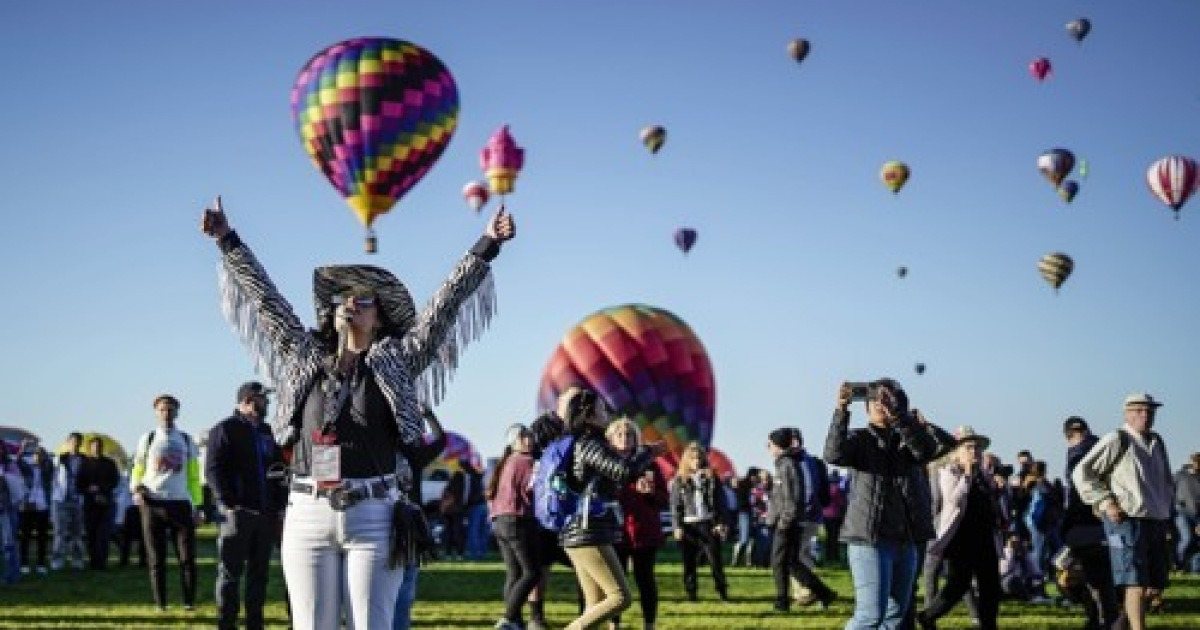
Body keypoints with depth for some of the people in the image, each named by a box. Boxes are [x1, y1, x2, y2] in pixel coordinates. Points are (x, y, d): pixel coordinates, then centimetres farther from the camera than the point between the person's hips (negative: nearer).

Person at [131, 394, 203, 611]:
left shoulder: (186, 441, 12)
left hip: (181, 503, 0)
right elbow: (138, 469, 12)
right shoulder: (148, 439, 10)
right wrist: (136, 488, -9)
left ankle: (189, 602, 0)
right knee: (156, 558, 1)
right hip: (153, 503, 0)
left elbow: (193, 476, 14)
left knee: (187, 556, -5)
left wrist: (197, 506, 7)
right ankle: (160, 604, 5)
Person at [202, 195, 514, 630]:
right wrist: (227, 241, 17)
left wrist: (486, 247, -4)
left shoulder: (395, 364, 8)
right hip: (308, 514, 2)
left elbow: (446, 304, 2)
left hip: (374, 516, -2)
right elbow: (265, 297, 17)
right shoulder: (305, 360, 14)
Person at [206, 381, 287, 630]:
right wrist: (229, 504, -18)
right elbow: (213, 470, -9)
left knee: (259, 572, 9)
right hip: (238, 513, -6)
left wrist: (280, 504, 9)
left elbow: (280, 469, 21)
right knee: (231, 572, -3)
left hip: (267, 514, 6)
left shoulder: (268, 432, 18)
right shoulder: (225, 430, -1)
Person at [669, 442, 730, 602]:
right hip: (688, 525, 0)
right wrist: (677, 526, -6)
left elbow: (721, 501, 5)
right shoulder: (679, 480, 5)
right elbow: (675, 505, 3)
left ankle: (722, 591, 3)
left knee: (715, 559, -3)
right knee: (689, 562, 3)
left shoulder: (711, 477, 7)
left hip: (708, 524, 0)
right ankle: (691, 592, 10)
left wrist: (721, 523, -4)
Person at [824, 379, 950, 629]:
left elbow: (928, 449, -14)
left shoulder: (908, 439, 10)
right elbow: (834, 454, -19)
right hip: (870, 539, -5)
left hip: (906, 541, 5)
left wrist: (896, 415, -25)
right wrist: (841, 410, -31)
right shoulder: (860, 439, 2)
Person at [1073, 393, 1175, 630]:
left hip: (1157, 522, 8)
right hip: (1128, 522, -8)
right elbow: (1081, 473, -8)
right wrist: (1105, 503, -14)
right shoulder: (1116, 441, -6)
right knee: (1136, 582, -13)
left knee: (1157, 585, 9)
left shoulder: (1157, 442, 17)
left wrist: (1167, 507, 19)